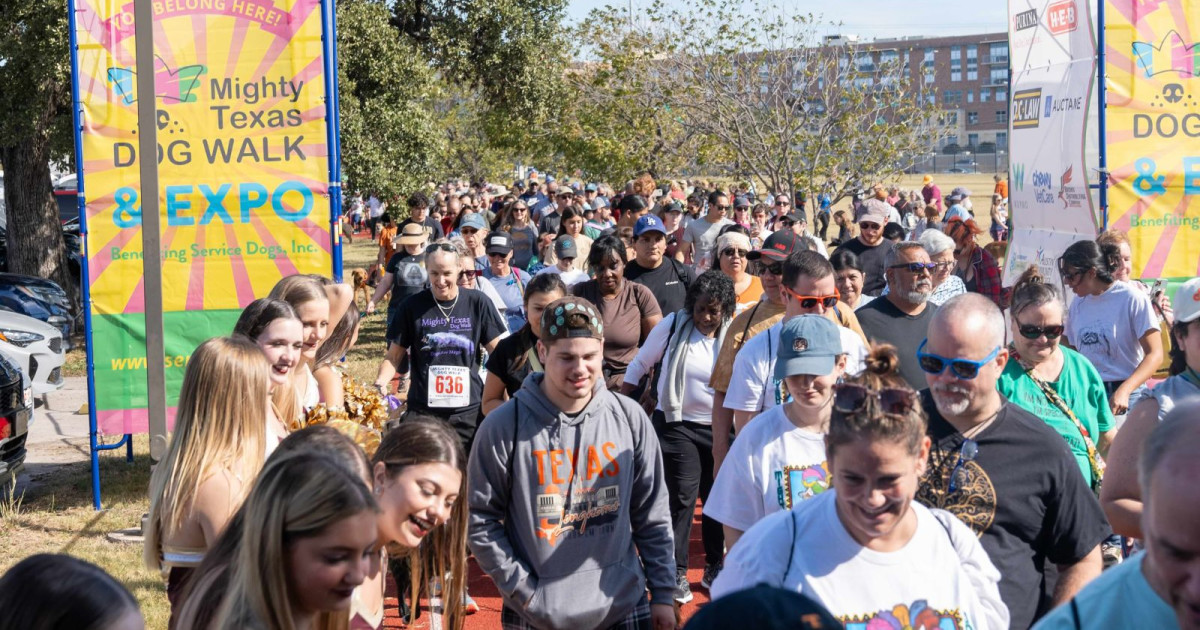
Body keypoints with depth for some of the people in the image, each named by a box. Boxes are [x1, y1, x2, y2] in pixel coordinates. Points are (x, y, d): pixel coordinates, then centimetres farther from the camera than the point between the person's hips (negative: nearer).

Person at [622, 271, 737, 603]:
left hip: (717, 427, 2)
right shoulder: (674, 324, -8)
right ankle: (677, 571, 5)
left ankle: (715, 566, 26)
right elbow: (640, 365, 1)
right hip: (676, 424, -2)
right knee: (683, 496, -6)